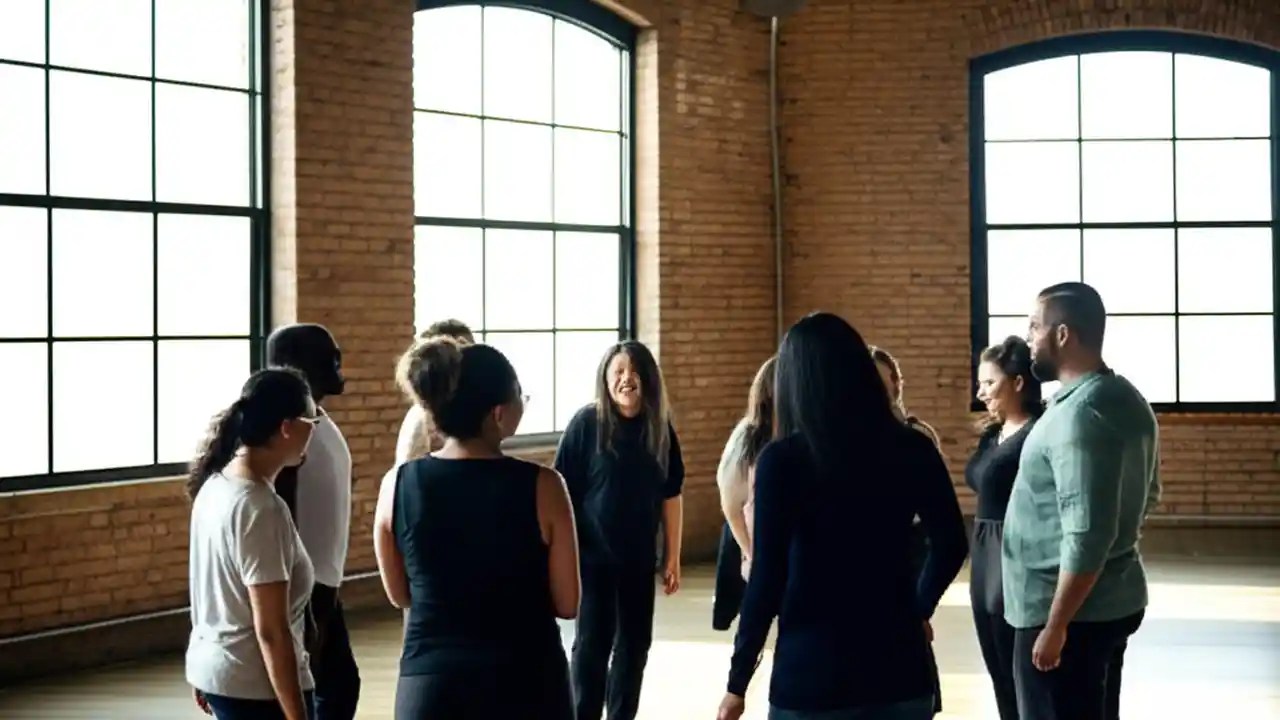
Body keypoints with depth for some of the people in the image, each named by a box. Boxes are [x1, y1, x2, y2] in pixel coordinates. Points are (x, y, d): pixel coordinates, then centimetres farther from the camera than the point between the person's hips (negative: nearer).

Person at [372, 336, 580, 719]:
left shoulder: (398, 484, -3)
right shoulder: (540, 486, -11)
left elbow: (400, 595, 10)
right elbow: (567, 603, -2)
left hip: (429, 685, 2)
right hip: (524, 683, -2)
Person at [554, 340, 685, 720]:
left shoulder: (659, 428, 1)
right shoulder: (586, 423, -9)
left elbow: (671, 496, 6)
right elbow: (565, 494, -7)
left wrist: (672, 557, 6)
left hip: (640, 557, 4)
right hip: (593, 555, -4)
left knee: (635, 645, 11)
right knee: (592, 644, 2)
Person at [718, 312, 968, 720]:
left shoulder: (783, 459, -9)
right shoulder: (912, 450, 1)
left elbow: (768, 578, -10)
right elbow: (950, 544, 8)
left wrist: (738, 682, -3)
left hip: (811, 671, -3)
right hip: (900, 666, 3)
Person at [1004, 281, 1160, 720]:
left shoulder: (1079, 414, -22)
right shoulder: (1125, 399, 9)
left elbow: (1086, 536, -26)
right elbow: (1147, 496, 22)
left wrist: (1055, 626, -22)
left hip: (1071, 609, -10)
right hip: (1113, 600, 10)